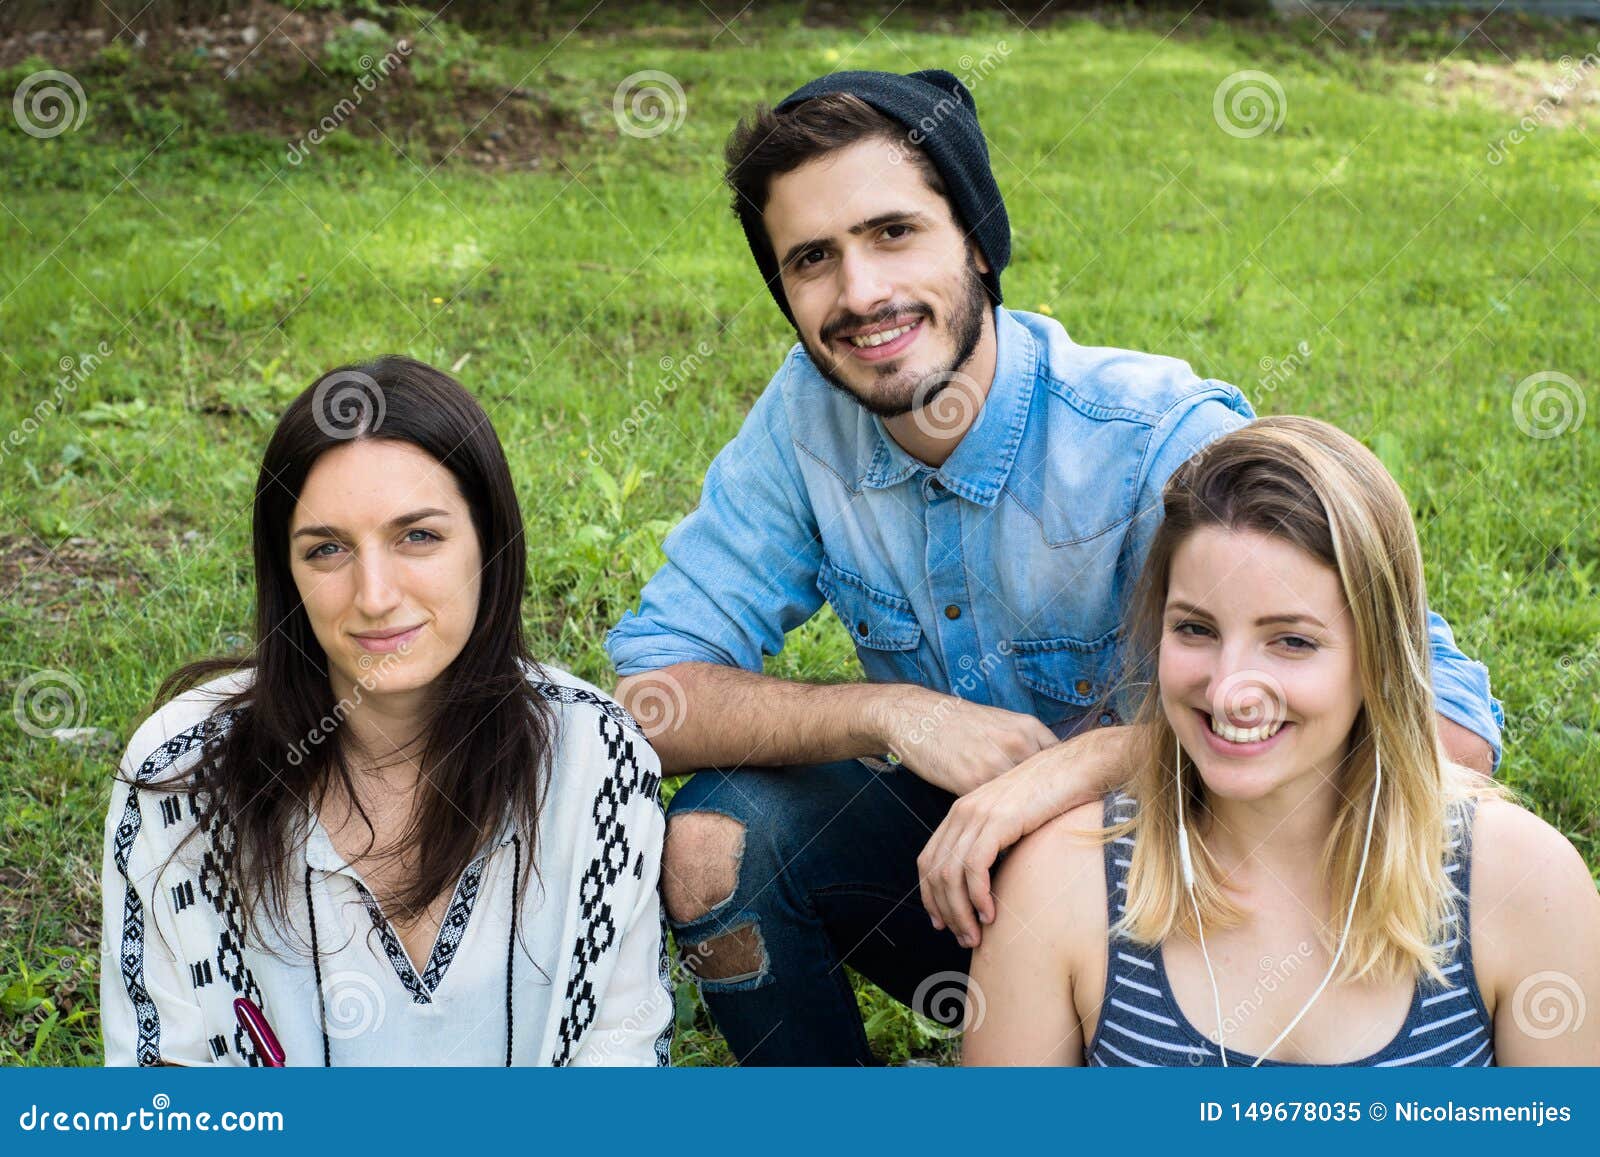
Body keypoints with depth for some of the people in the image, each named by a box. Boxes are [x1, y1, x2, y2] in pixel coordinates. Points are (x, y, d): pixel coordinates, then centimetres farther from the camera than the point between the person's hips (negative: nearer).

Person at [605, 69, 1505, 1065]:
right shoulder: (808, 418, -12)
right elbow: (648, 693, -10)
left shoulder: (1162, 441, -27)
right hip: (956, 846, 4)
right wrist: (893, 713, -26)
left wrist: (1090, 760, -40)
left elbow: (1450, 721, -34)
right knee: (714, 842, -19)